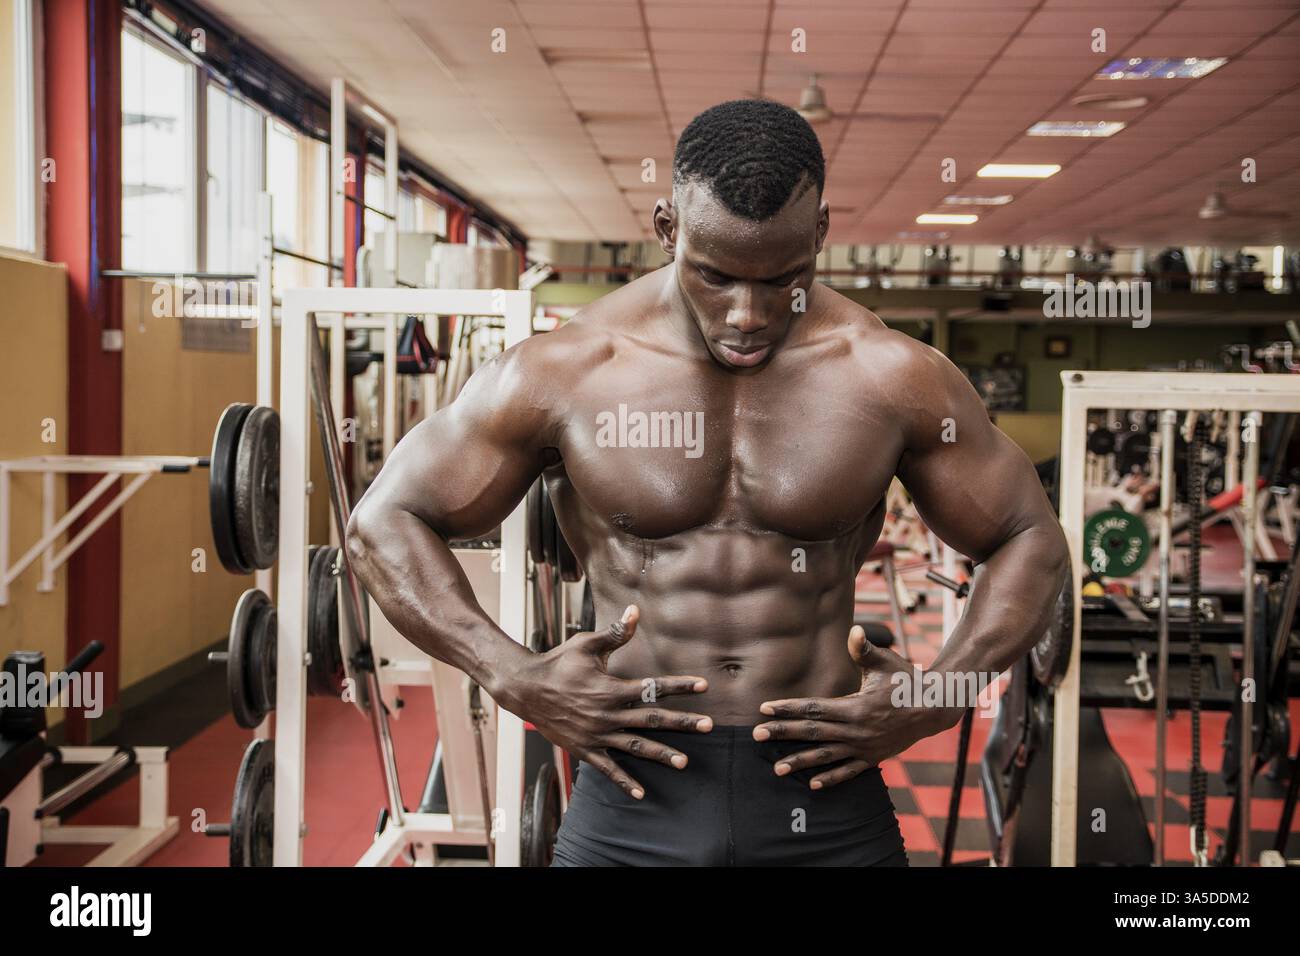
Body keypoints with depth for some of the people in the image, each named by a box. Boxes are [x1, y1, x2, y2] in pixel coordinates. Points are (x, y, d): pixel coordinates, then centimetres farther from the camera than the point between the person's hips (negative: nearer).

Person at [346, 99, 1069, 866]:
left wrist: (937, 700, -8)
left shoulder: (894, 379, -3)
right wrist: (515, 678, -12)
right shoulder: (565, 373, -5)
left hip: (826, 809, 1)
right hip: (630, 810, 0)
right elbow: (384, 521, 2)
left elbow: (1032, 540, 8)